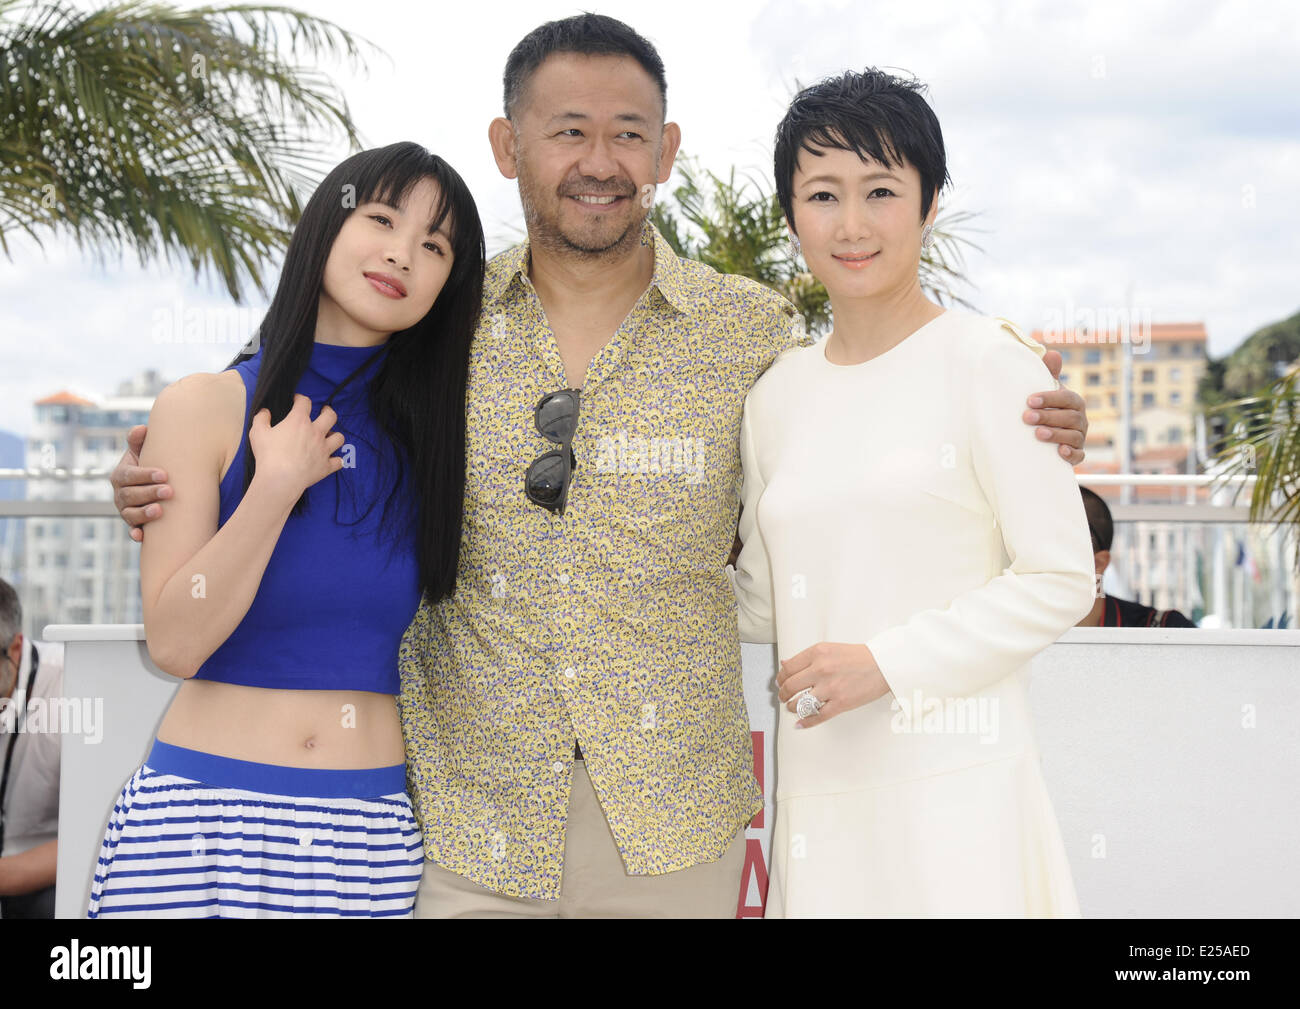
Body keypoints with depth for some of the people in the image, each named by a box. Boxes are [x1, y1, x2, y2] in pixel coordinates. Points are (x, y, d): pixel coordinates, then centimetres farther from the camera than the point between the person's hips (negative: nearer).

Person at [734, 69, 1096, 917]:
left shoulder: (988, 364, -4)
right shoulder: (777, 395, 12)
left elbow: (1060, 582, -7)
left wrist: (885, 661, -12)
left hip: (953, 783, -4)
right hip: (821, 784, 5)